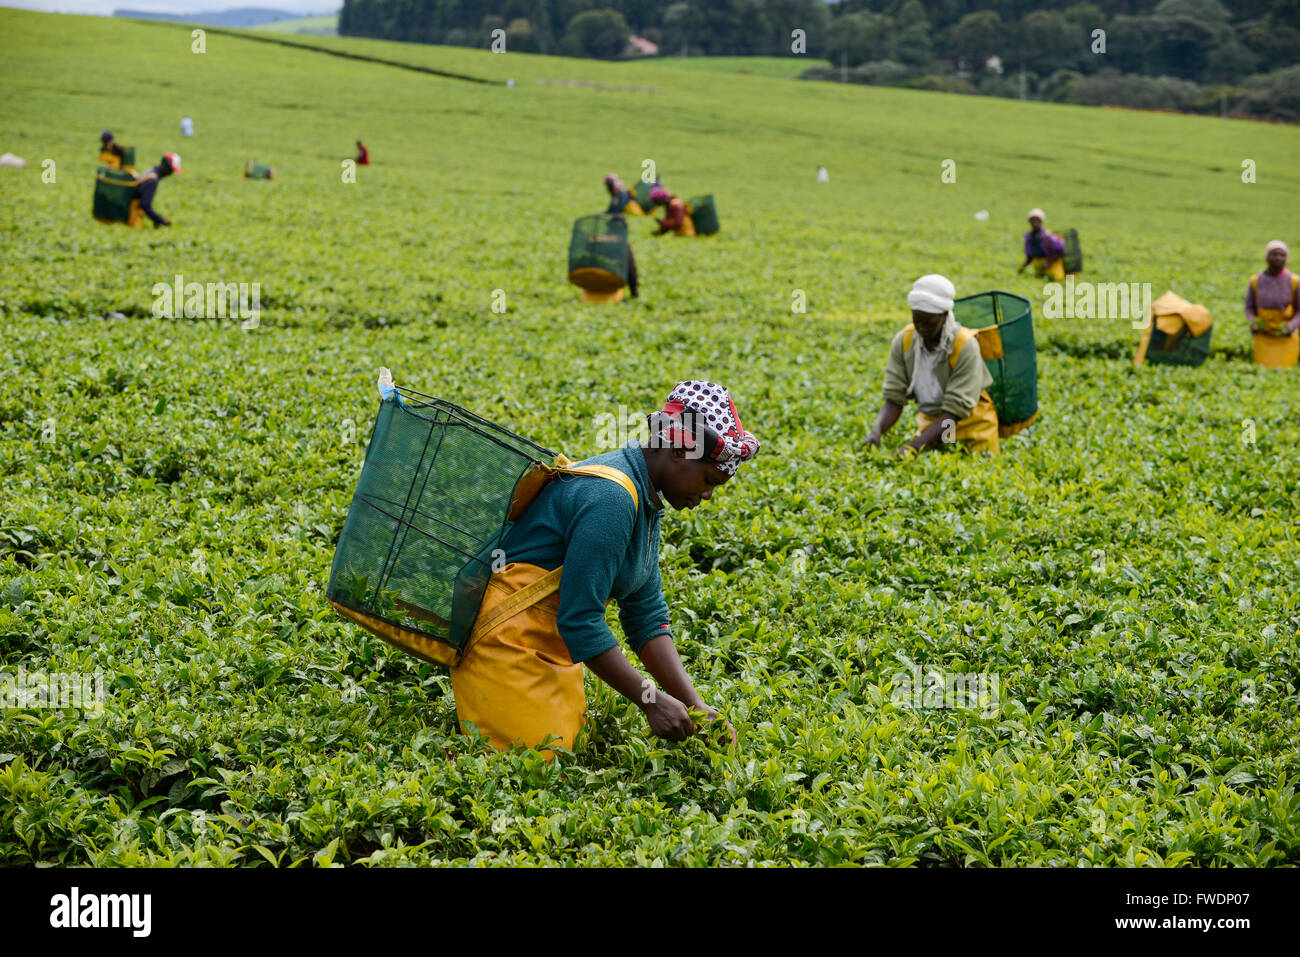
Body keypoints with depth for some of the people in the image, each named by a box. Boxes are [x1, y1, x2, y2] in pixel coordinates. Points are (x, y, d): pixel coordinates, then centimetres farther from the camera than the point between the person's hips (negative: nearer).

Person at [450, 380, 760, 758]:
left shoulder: (644, 498, 6)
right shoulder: (609, 499, -25)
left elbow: (646, 615, 7)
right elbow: (579, 621, -27)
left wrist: (694, 705, -2)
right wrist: (651, 700, -22)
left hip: (552, 648, 10)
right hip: (507, 638, -10)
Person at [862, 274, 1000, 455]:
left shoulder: (966, 347, -23)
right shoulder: (903, 341, -10)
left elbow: (954, 412, -25)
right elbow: (894, 399, -10)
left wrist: (916, 444, -35)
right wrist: (877, 431, -30)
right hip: (930, 423, 4)